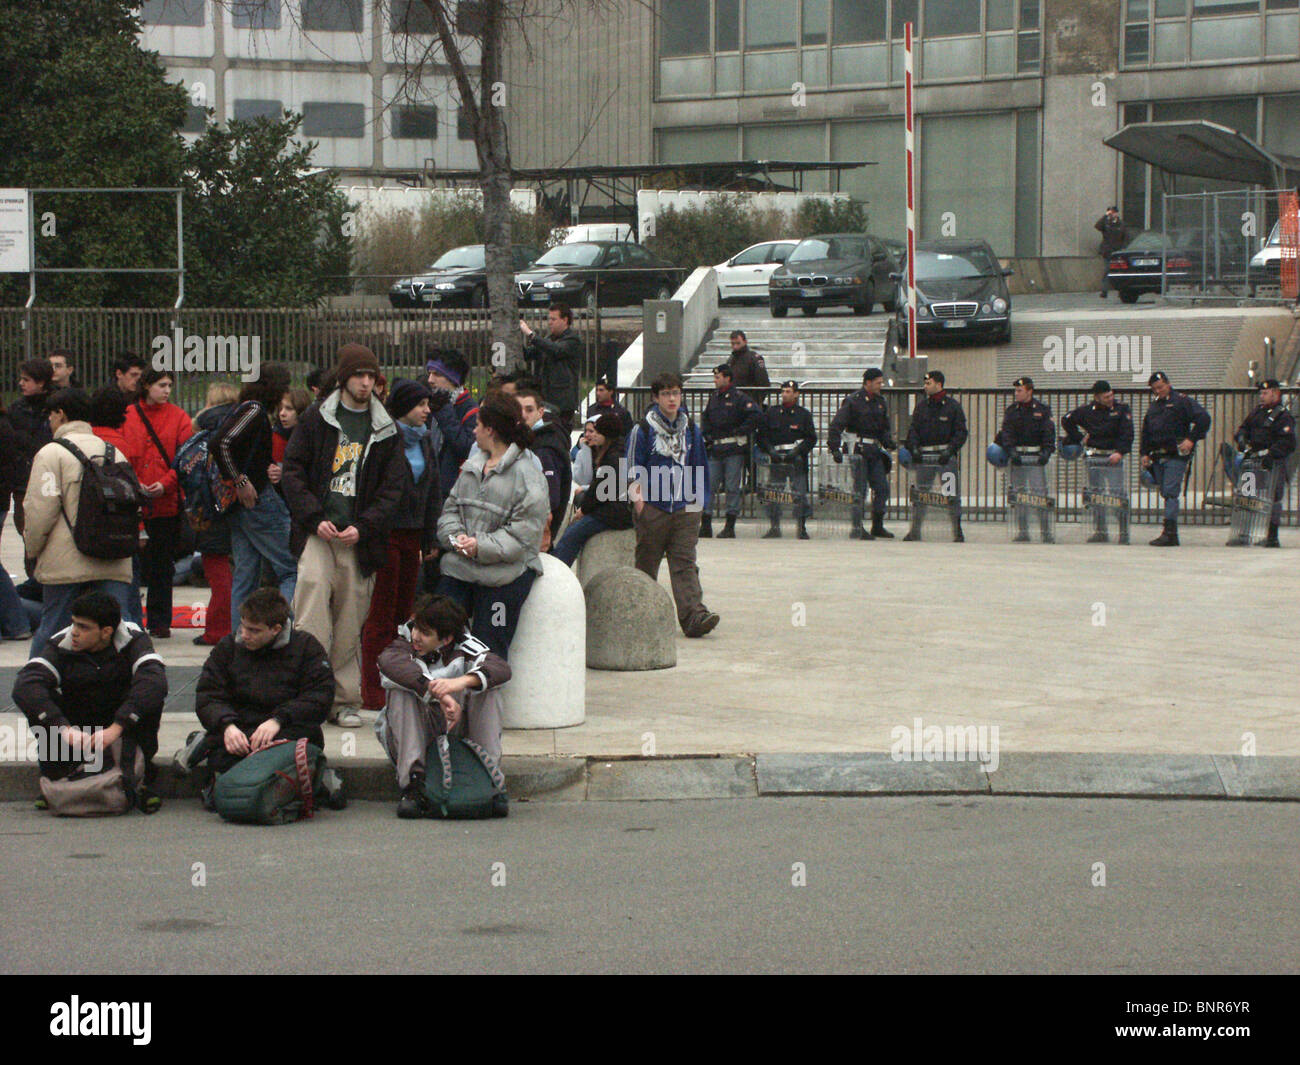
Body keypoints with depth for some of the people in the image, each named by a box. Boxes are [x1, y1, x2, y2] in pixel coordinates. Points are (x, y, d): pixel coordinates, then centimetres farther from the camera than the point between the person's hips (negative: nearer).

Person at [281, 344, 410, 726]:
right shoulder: (316, 419, 7)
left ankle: (345, 699, 11)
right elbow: (292, 470, 4)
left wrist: (363, 527, -8)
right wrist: (314, 518, -8)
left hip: (360, 539, 1)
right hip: (317, 534, -1)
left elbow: (394, 487, 6)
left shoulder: (387, 430, 10)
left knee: (350, 623, 3)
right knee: (313, 605, -16)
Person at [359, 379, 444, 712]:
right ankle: (373, 693, 0)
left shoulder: (427, 439, 13)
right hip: (384, 533, -7)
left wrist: (431, 537, 16)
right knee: (382, 612, -5)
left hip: (412, 532, 7)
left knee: (403, 610, 9)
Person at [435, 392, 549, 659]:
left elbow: (523, 535, -13)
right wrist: (455, 536, -5)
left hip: (503, 576, -6)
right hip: (458, 568, 6)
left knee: (489, 653, -1)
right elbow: (450, 508, 16)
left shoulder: (528, 477, -8)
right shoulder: (471, 467, 14)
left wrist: (482, 546, -19)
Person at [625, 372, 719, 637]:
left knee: (685, 563, -8)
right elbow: (633, 469, 2)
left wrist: (700, 501, 14)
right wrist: (636, 495, -14)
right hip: (652, 508, -2)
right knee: (646, 563, 6)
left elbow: (700, 466, 20)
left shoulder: (691, 430, 12)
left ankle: (694, 615, -19)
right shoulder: (643, 429, 1)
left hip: (685, 508, 2)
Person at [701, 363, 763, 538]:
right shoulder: (714, 397, 13)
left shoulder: (739, 398, -7)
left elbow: (757, 415, -15)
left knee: (732, 488, -2)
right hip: (715, 450, 6)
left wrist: (741, 431, -12)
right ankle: (705, 525, 8)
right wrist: (706, 435, 13)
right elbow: (705, 417, 28)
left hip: (734, 450, -6)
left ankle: (730, 527, 3)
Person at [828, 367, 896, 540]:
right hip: (857, 450, -7)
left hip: (874, 451, 7)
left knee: (882, 488, 5)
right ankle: (856, 529, -1)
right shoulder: (852, 401, -8)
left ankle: (877, 526, 15)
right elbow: (836, 426, -11)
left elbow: (884, 427, 24)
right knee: (859, 490, -6)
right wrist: (835, 448, -19)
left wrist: (888, 442, 5)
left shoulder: (880, 402, 14)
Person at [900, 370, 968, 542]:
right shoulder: (921, 406, 12)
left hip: (946, 457, -3)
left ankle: (958, 531, 4)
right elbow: (913, 429, 11)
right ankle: (915, 530, 7)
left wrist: (950, 450, -13)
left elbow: (961, 432, -1)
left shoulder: (953, 406, 1)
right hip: (925, 456, 3)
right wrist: (914, 447, -6)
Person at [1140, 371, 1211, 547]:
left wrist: (1191, 439, -14)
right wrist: (1145, 453, 16)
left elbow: (1203, 418, -9)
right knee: (1166, 494, 6)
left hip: (1176, 455, -7)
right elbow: (1146, 431, 27)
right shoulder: (1153, 407, 21)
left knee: (1170, 492, -14)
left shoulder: (1181, 401, -1)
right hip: (1158, 457, 7)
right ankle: (1172, 536, 7)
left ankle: (1169, 531, -19)